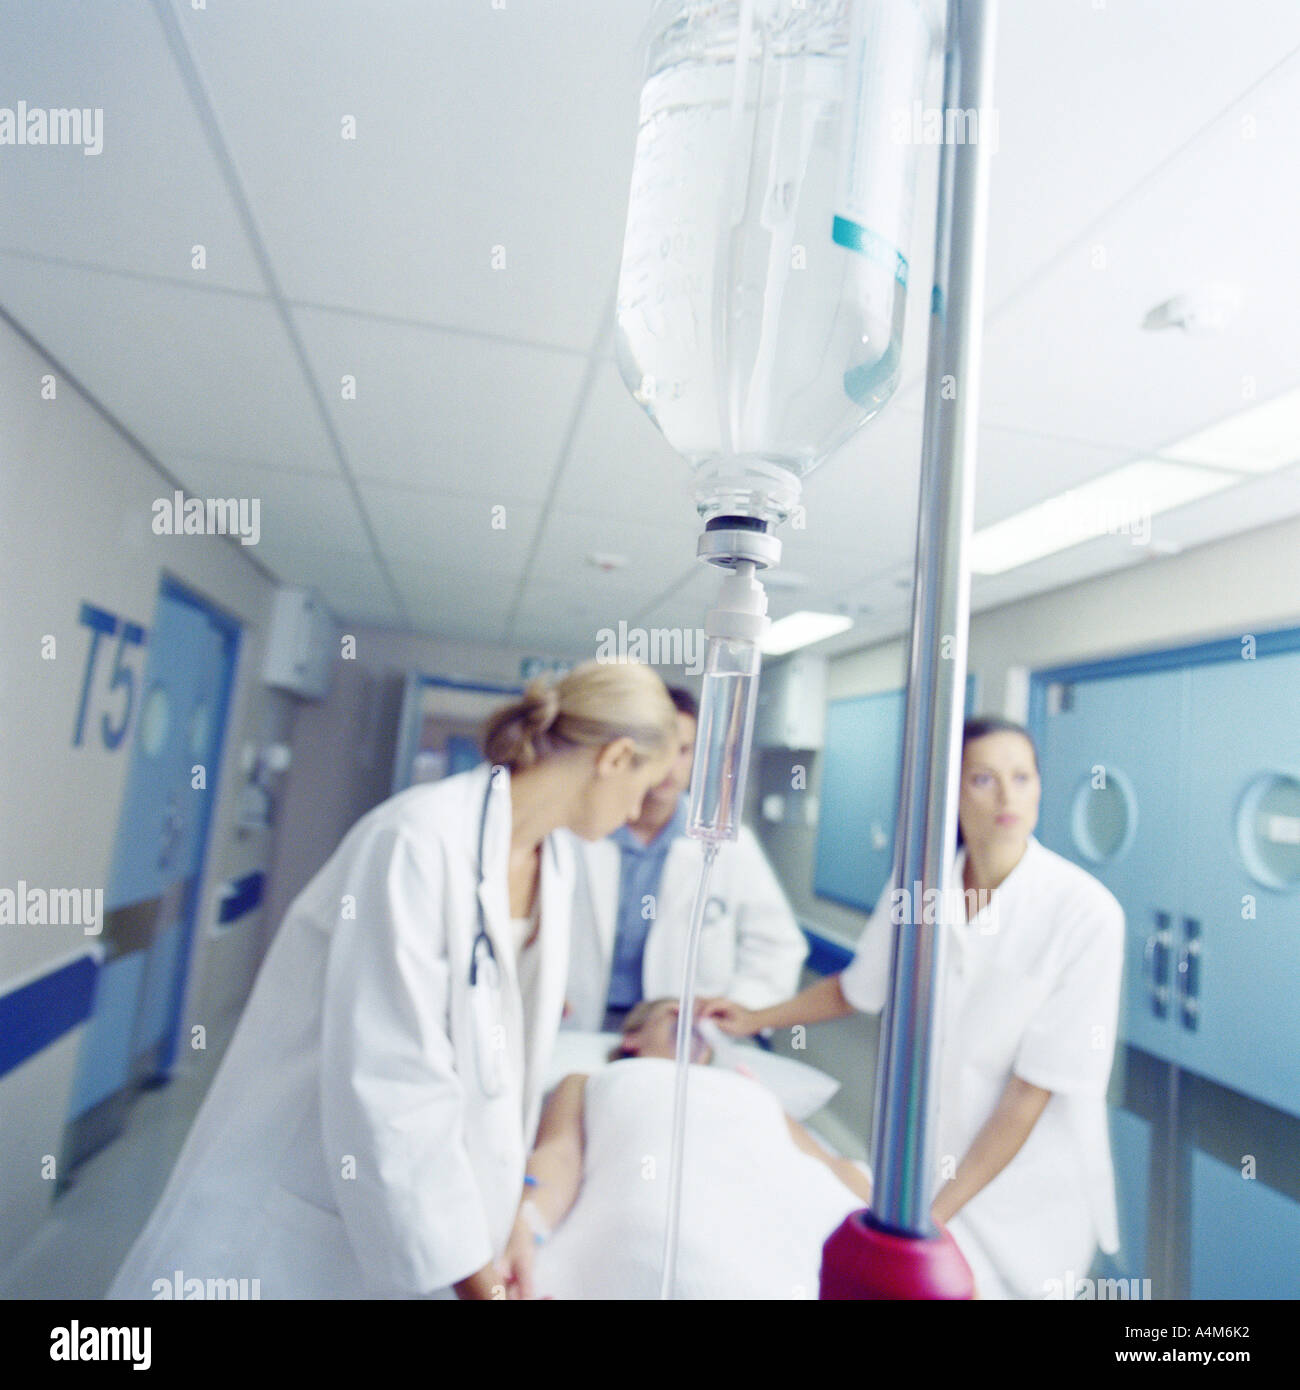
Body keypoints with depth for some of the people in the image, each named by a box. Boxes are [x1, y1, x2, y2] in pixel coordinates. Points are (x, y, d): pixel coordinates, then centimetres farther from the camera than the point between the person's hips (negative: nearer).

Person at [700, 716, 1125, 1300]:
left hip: (1026, 1195, -3)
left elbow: (1032, 1091, -17)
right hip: (922, 1165, 3)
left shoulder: (1087, 914, -20)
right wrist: (754, 1019, 9)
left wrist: (938, 1213, -14)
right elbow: (858, 987, 9)